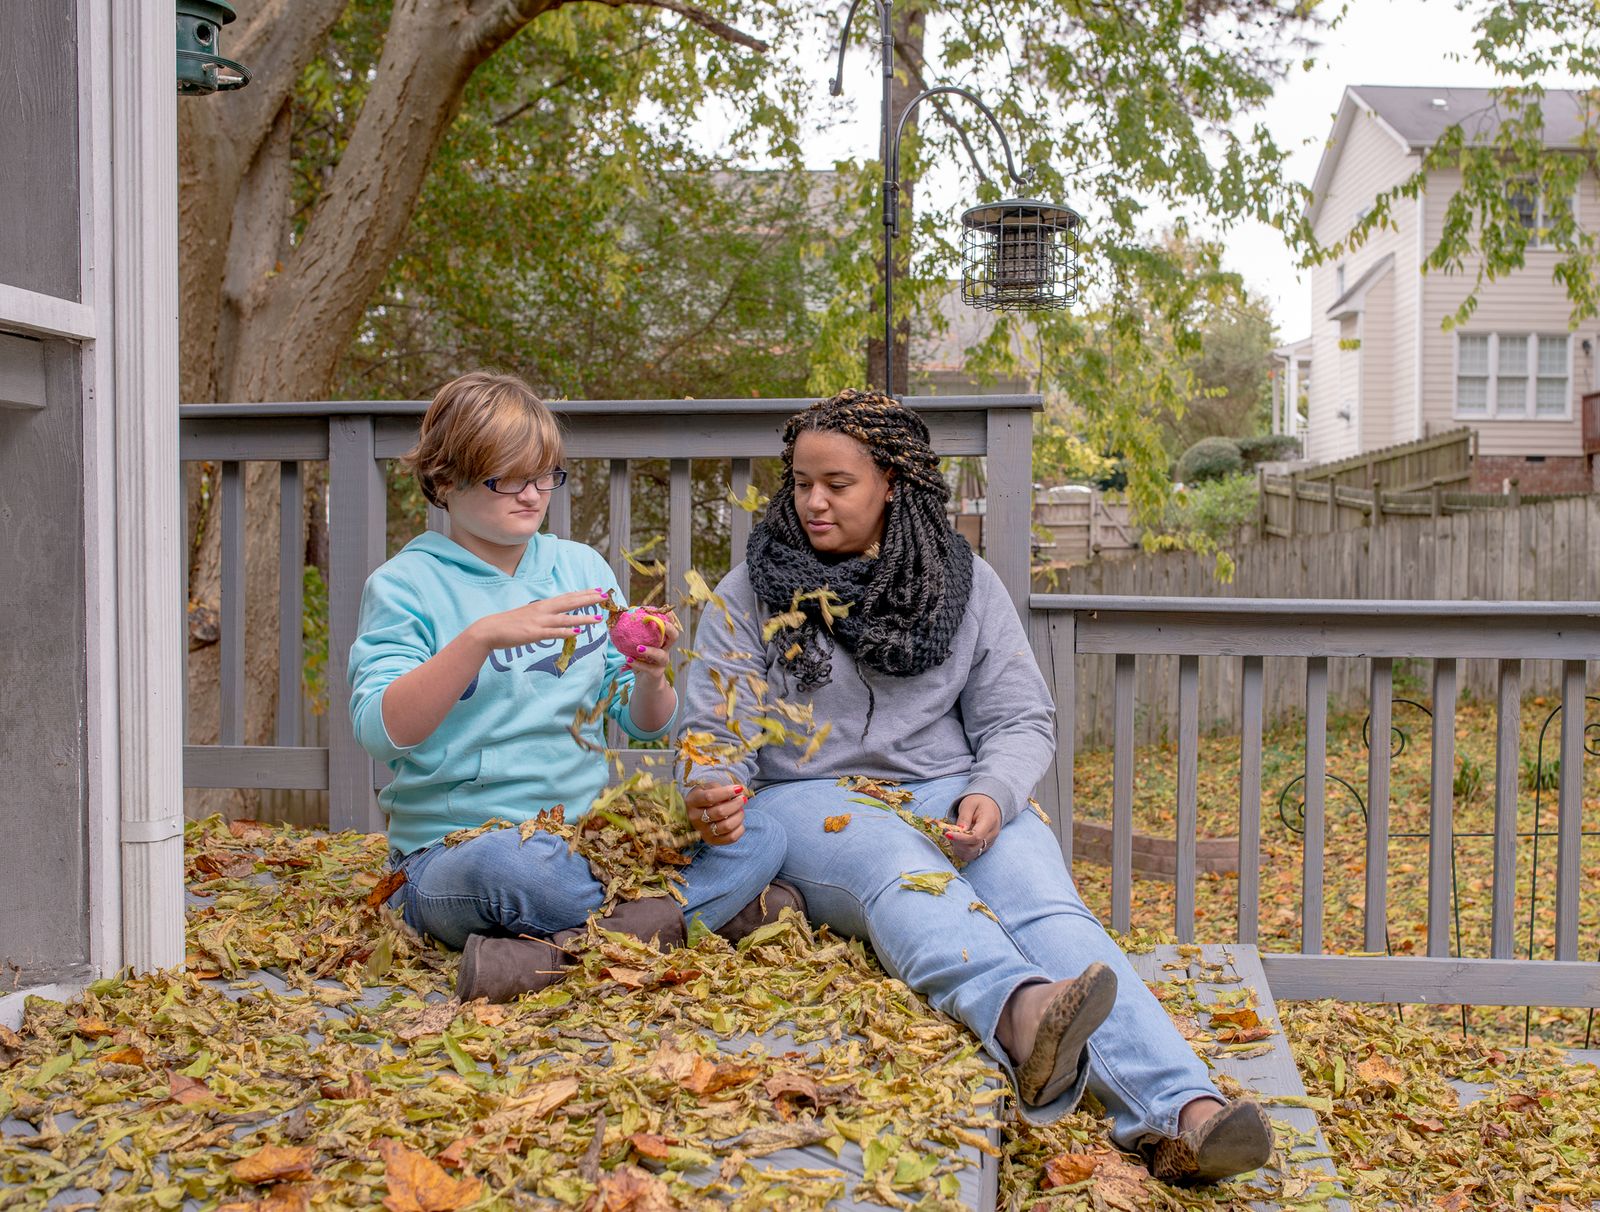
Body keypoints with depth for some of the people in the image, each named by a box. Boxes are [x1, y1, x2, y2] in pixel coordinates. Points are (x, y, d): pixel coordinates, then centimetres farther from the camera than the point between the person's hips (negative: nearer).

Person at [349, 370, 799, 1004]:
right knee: (504, 864, -39)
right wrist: (481, 637, -28)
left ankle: (560, 952, -24)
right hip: (457, 850, -5)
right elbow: (381, 732, -18)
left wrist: (650, 676, -12)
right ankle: (709, 908, -19)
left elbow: (644, 723, 11)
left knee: (760, 837, -13)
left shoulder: (583, 567, 10)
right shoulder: (405, 584, -2)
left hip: (591, 838, 5)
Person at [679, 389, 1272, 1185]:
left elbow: (1020, 719, 8)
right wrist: (713, 788, -20)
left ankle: (1175, 1112, -50)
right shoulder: (751, 594, 8)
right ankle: (1018, 1012, -68)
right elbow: (715, 730, 5)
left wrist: (992, 794, -15)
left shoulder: (963, 583, 11)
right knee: (899, 868, -37)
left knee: (1040, 897, -30)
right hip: (805, 799, -1)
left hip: (943, 793, 2)